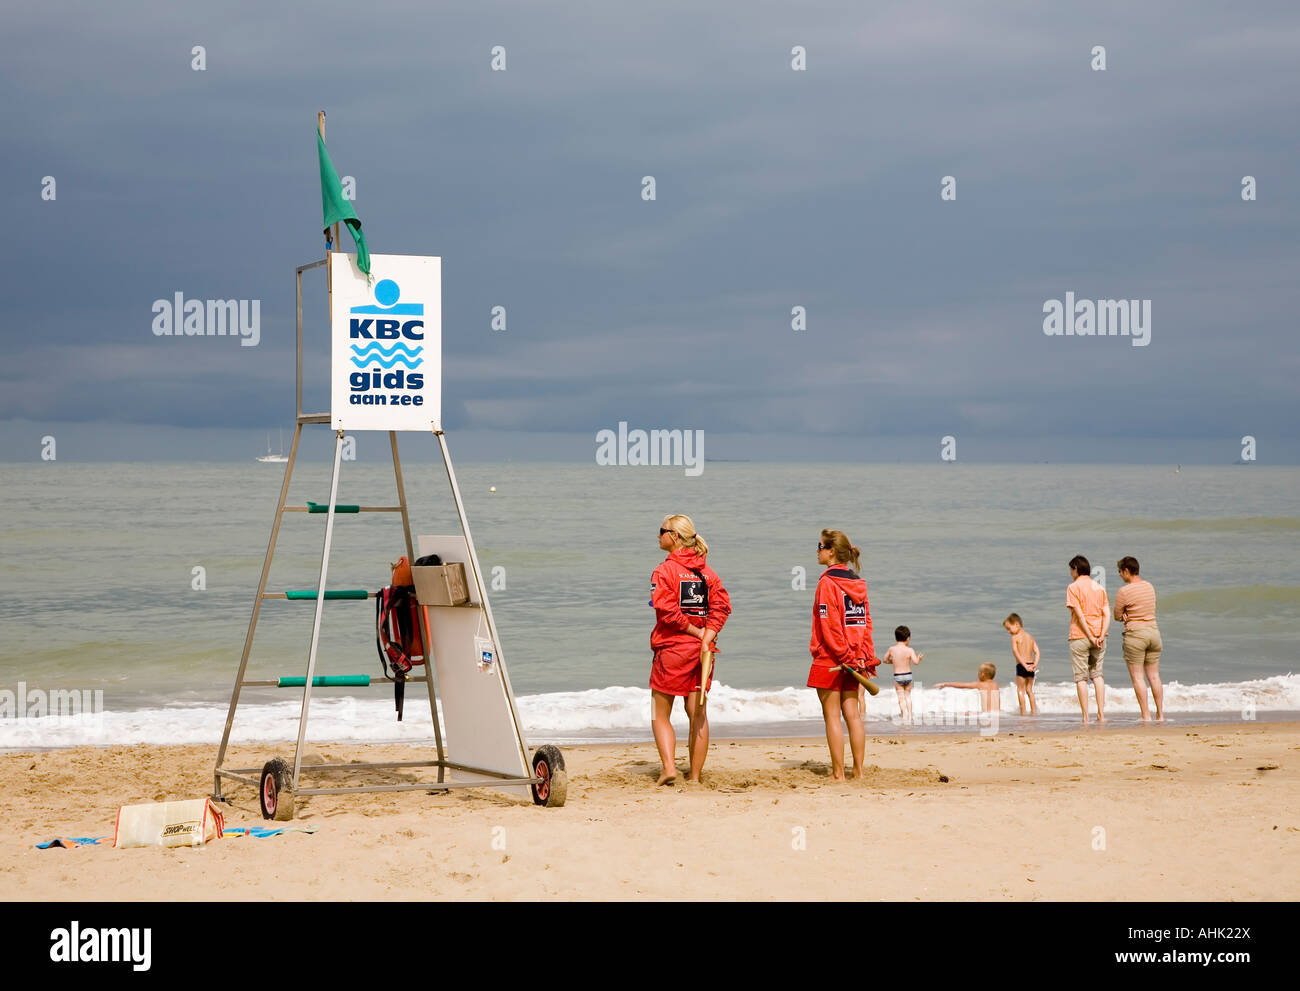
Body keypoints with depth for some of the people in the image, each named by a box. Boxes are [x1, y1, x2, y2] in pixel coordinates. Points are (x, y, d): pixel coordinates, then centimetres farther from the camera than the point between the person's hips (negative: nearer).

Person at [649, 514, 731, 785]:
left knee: (661, 714, 6)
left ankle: (669, 767, -9)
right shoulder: (707, 572, 9)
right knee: (698, 714, 9)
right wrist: (706, 637, -9)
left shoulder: (664, 570, -8)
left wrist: (697, 632, -9)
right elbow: (722, 605, -1)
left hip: (671, 649, -5)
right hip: (701, 650, 5)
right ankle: (695, 775, 11)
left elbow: (667, 610, -18)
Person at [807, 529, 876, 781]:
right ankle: (858, 770, 10)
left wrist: (843, 656, -15)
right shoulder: (858, 583, 10)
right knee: (853, 714, 9)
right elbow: (865, 622, 10)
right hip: (854, 658, 7)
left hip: (830, 659, -7)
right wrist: (865, 657, 9)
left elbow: (830, 625, -17)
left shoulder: (827, 582, -12)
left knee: (832, 717, -2)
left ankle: (838, 773, -2)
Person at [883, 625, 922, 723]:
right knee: (908, 695, 18)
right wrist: (919, 657, 1)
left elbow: (885, 660, 8)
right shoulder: (909, 650, -11)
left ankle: (904, 714, -7)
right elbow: (916, 662, -20)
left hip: (897, 676, -1)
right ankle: (909, 716, 22)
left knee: (901, 697, 5)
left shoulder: (891, 649, -5)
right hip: (908, 675, 1)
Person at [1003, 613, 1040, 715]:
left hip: (1021, 666, -6)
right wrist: (1035, 664, -4)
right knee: (1029, 689, 17)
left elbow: (1015, 652, -18)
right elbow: (1036, 651, 6)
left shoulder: (1015, 637, -6)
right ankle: (1034, 710, 13)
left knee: (1020, 690, 3)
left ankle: (1023, 712, 0)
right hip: (1031, 665, 6)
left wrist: (1024, 665, -21)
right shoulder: (1030, 637, 14)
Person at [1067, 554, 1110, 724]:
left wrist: (1090, 637, -12)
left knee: (1081, 678, -1)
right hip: (1099, 635, 5)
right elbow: (1107, 614, 3)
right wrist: (1101, 635, -4)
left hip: (1079, 636, -5)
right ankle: (1101, 713, 4)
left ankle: (1086, 717, -4)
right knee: (1097, 674, 13)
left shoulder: (1073, 587, -6)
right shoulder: (1099, 588, 11)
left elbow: (1079, 614, -13)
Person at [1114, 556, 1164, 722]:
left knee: (1138, 677, -1)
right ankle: (1160, 713, 11)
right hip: (1153, 630, 7)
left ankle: (1146, 715, -5)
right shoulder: (1149, 586, 8)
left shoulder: (1124, 591, -13)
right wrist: (1128, 615, -1)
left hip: (1135, 634, -7)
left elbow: (1117, 616, -5)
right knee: (1154, 676, 11)